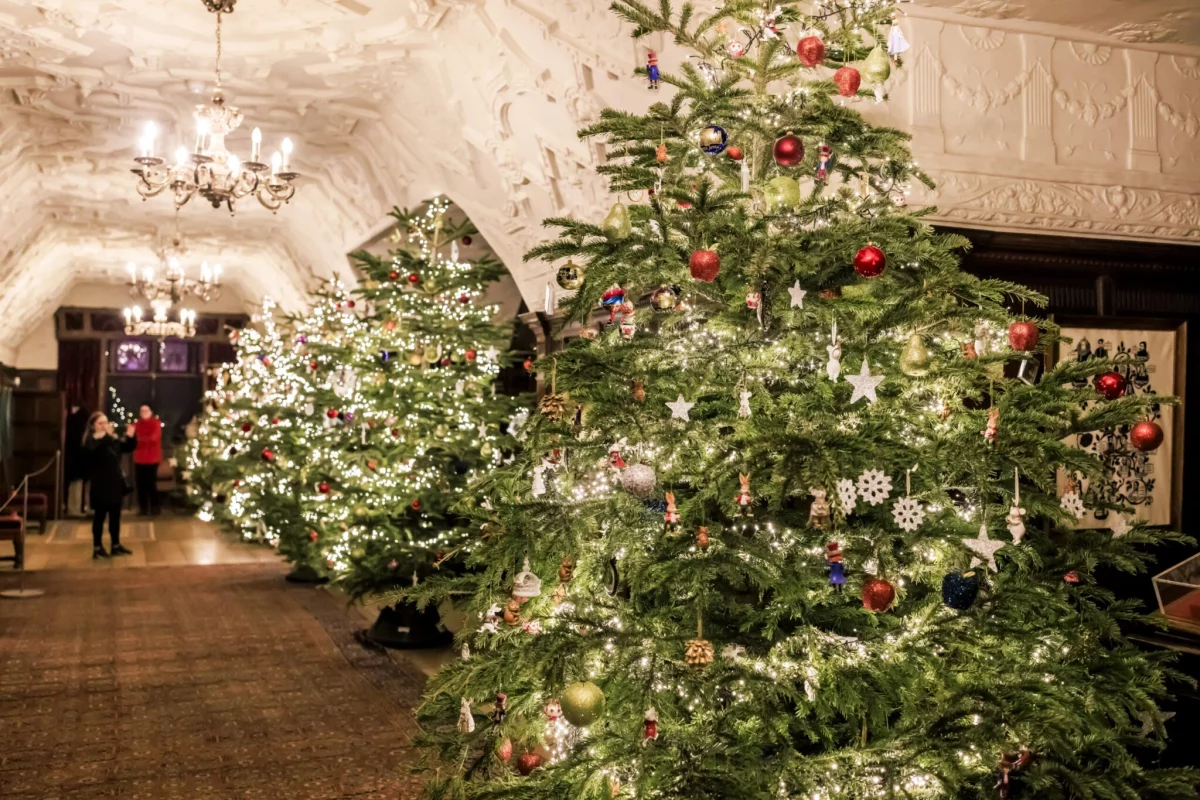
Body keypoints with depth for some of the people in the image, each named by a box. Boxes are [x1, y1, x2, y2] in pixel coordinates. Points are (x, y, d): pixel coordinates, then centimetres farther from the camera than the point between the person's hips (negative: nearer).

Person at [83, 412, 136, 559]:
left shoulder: (113, 438, 8)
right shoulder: (90, 440, -10)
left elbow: (128, 447, 12)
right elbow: (94, 449, -32)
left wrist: (131, 436, -7)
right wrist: (106, 435, -40)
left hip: (115, 483, 6)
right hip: (100, 485, -6)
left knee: (115, 515, 13)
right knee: (99, 516, 1)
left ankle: (116, 545, 23)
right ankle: (97, 547, 9)